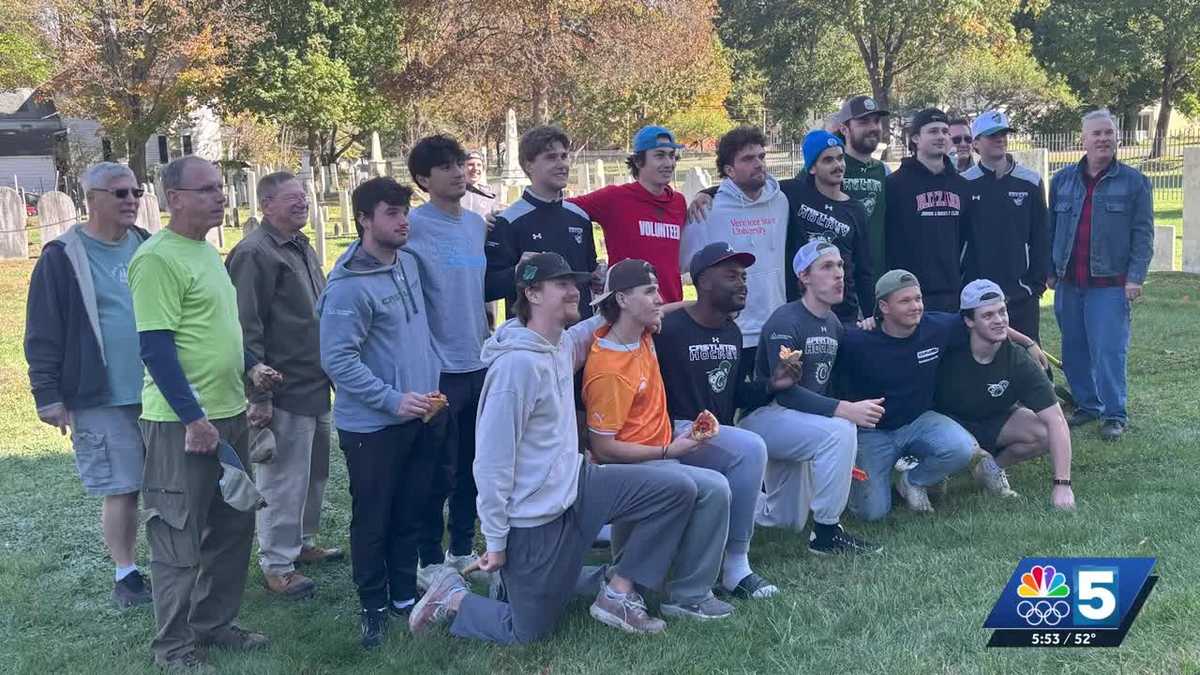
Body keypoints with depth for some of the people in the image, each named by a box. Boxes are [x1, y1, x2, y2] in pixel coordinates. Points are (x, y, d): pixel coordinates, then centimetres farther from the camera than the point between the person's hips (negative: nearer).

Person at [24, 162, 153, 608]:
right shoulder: (62, 257, -7)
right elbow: (42, 334, -6)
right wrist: (48, 395, -8)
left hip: (158, 391, 5)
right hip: (102, 399, -5)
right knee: (120, 490, 0)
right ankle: (125, 574, 14)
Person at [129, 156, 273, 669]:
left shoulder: (207, 251, 12)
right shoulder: (158, 258, -16)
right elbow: (155, 346, -20)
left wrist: (250, 366, 11)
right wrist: (193, 418, -21)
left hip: (228, 413, 9)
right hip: (183, 421, -9)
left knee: (232, 527, 17)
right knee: (179, 536, 2)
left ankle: (214, 623, 31)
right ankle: (174, 645, 15)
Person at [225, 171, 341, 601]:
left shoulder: (301, 247, 14)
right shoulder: (255, 254, -16)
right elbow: (248, 330, -19)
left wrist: (330, 372, 22)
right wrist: (259, 394, -21)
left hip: (316, 386, 9)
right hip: (284, 391, -9)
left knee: (314, 472, 19)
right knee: (282, 480, -2)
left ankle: (302, 543, 33)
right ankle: (276, 564, 8)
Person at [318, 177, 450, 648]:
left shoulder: (408, 261, 4)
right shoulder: (349, 286, -20)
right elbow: (337, 359, -22)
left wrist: (433, 386, 15)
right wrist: (393, 399, -22)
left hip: (422, 415, 7)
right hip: (373, 425, -7)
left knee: (411, 513, 16)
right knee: (372, 520, 7)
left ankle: (405, 595, 31)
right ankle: (373, 607, 21)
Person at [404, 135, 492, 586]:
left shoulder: (477, 224, 10)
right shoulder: (414, 227, -11)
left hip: (479, 364, 6)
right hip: (439, 368, -6)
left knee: (473, 465, 14)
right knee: (440, 472, 0)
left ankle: (463, 548, 28)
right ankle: (430, 561, 12)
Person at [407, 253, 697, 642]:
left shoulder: (563, 344, 1)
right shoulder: (518, 363, -25)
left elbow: (586, 332, 30)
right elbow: (492, 460, -22)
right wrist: (496, 542, -18)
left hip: (573, 486, 8)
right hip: (533, 517, -8)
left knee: (678, 490, -2)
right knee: (529, 633, 3)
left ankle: (618, 593, 6)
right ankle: (452, 597, 25)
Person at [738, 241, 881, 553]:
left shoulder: (834, 324, 8)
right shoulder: (785, 322, -18)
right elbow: (786, 392, -26)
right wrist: (844, 410, -34)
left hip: (794, 421, 9)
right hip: (763, 415, -9)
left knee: (788, 521, 15)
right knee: (838, 432, -33)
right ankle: (826, 533, -21)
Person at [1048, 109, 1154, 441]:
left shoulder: (1134, 181, 0)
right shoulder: (1062, 180, 9)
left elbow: (1143, 233, -3)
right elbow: (1050, 229, 13)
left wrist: (1135, 277, -10)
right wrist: (1050, 271, 8)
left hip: (1110, 283, -4)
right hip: (1068, 283, 4)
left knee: (1108, 351, -7)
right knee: (1074, 350, 10)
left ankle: (1114, 414, 2)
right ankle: (1086, 405, 23)